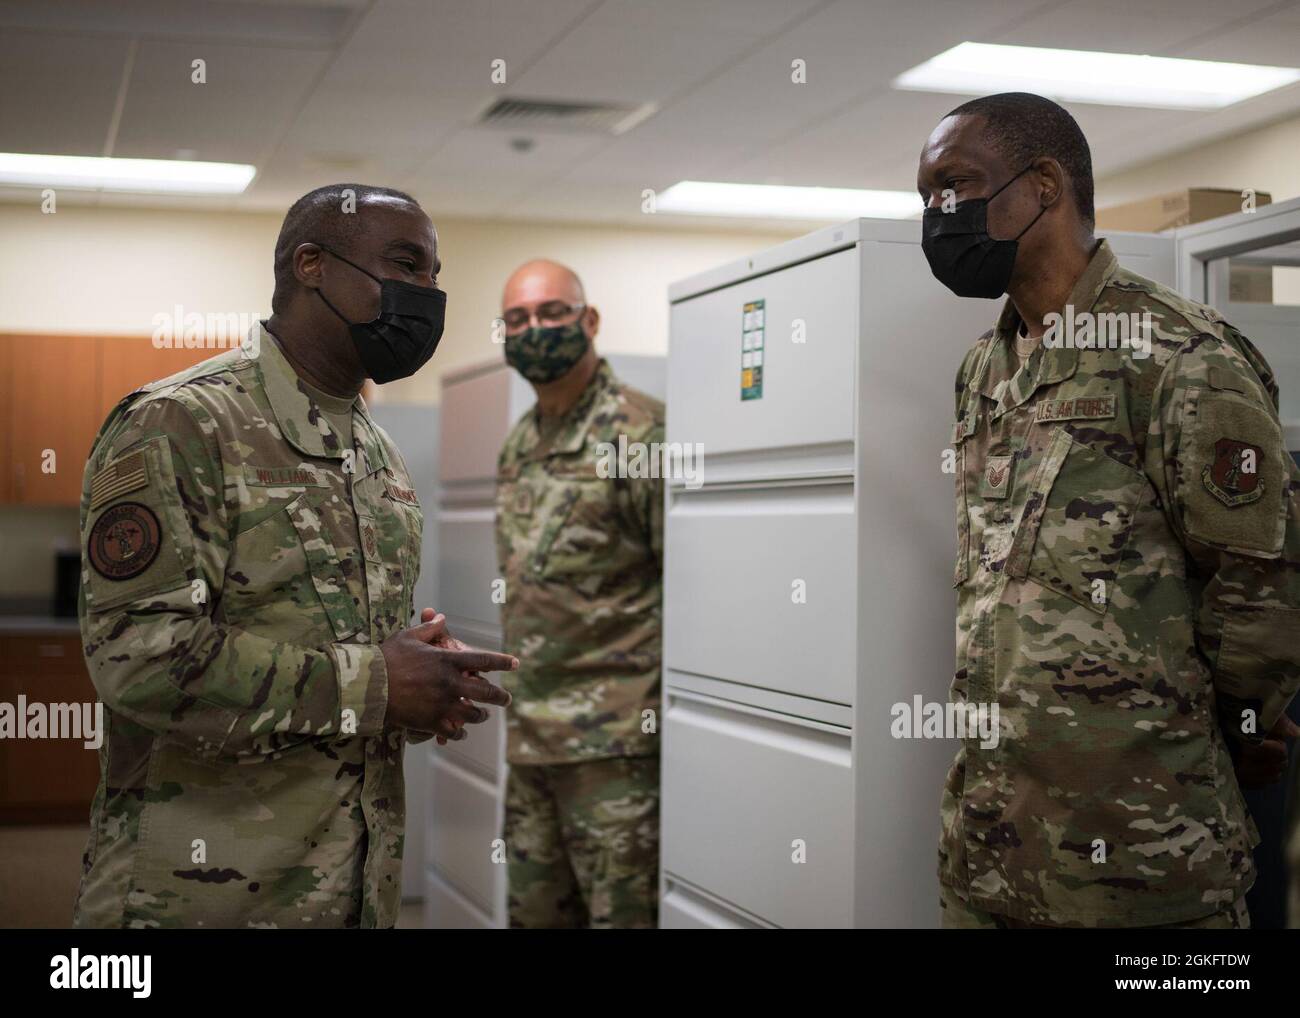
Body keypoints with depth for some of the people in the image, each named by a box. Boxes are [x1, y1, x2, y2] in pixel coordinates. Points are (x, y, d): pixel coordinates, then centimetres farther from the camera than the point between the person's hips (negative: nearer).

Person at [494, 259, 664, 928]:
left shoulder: (641, 433, -10)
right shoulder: (518, 446, 15)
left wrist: (668, 715, -16)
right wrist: (520, 706, 16)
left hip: (613, 737, -8)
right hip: (530, 734, 8)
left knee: (622, 913, -2)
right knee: (536, 912, 15)